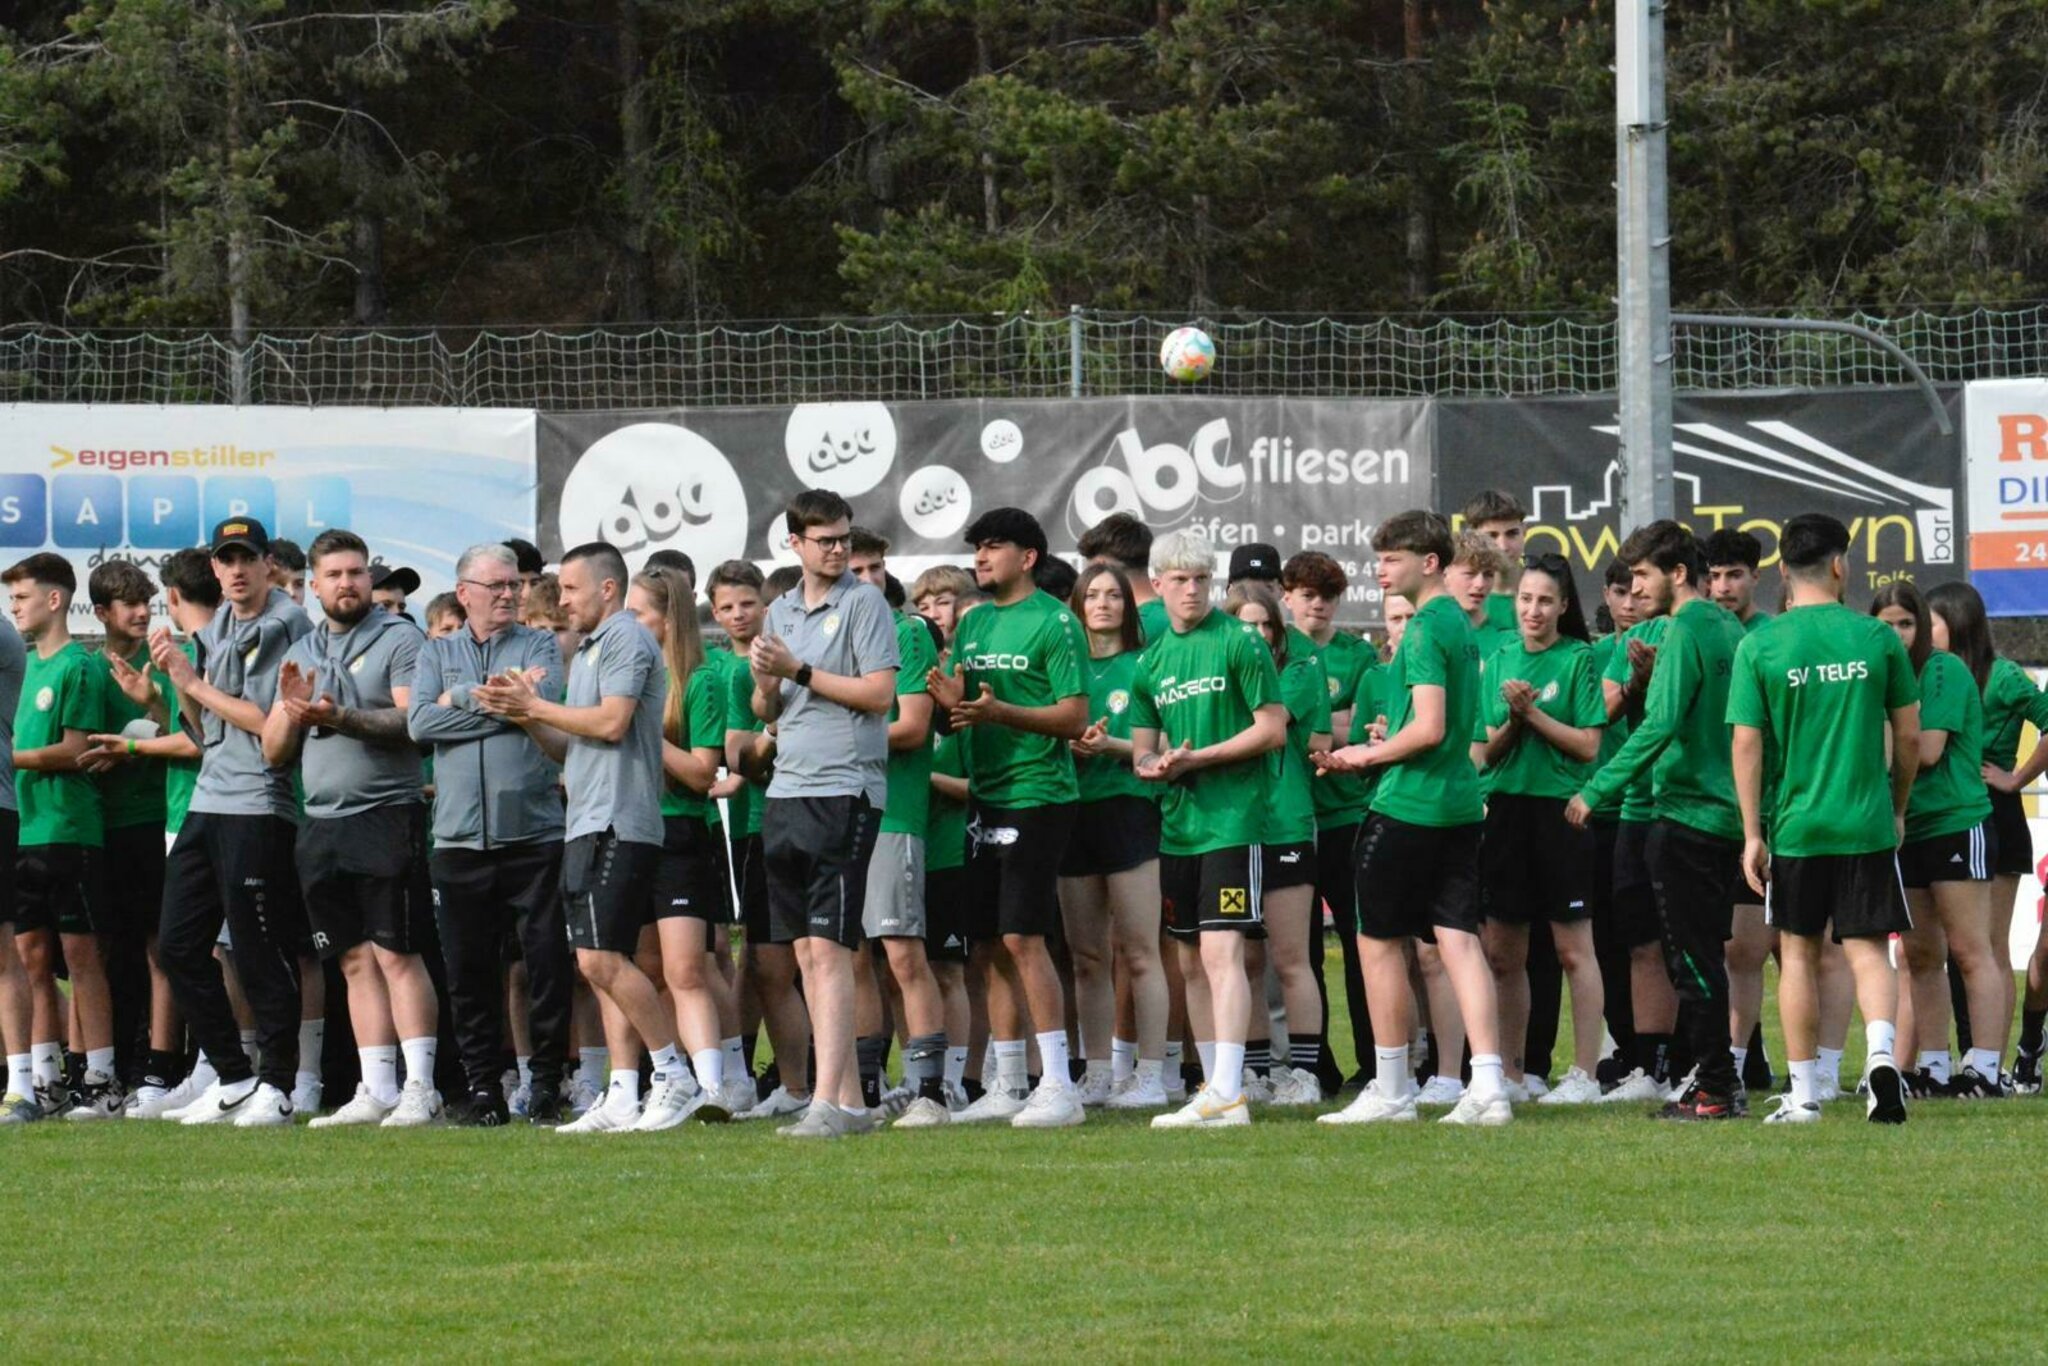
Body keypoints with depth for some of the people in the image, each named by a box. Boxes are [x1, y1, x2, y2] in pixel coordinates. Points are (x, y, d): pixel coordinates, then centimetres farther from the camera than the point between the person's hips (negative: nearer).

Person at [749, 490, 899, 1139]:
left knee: (829, 947, -13)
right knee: (806, 951, 6)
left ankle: (828, 1102, -16)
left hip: (845, 788, -7)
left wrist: (799, 672, -11)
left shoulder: (864, 603, -3)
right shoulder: (781, 611, 17)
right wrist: (765, 681, -1)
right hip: (786, 792, 7)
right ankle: (849, 1099, 10)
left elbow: (880, 693, -11)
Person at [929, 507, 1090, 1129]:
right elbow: (955, 709, 16)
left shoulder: (1054, 622, -7)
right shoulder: (973, 624, 16)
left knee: (1022, 938, -13)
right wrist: (951, 702, -8)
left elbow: (1075, 717, -12)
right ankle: (1008, 1087, 14)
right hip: (985, 798, 8)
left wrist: (997, 711, -23)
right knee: (988, 948, 8)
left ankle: (1059, 1086, -11)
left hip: (1036, 795, -8)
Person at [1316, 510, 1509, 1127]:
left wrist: (1368, 755, -8)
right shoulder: (1459, 624, 15)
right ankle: (1488, 1084, -6)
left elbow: (1429, 728, -21)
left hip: (1409, 805, -9)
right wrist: (1387, 746, 17)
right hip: (1460, 803, 9)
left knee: (1378, 942, 3)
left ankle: (1391, 1091, 8)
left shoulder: (1425, 630, -14)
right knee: (1458, 939, 3)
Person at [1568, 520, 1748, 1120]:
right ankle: (1720, 1083, 17)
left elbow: (1660, 725, -20)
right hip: (1728, 815, 9)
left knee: (1692, 959, -4)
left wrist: (1595, 791, -17)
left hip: (1687, 816, -9)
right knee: (1705, 956, 15)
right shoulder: (1731, 630, 13)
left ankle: (1714, 1089, -3)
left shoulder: (1685, 632, -14)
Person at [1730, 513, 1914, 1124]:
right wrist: (1898, 809, 18)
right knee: (1869, 949, 5)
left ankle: (1803, 1094, 13)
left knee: (1799, 954, 11)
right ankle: (1880, 1051, -21)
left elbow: (1746, 745, -6)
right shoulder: (1876, 638, -1)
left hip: (1794, 825, 0)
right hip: (1867, 823, 0)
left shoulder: (1758, 647, -5)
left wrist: (1752, 834, 0)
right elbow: (1909, 736, 4)